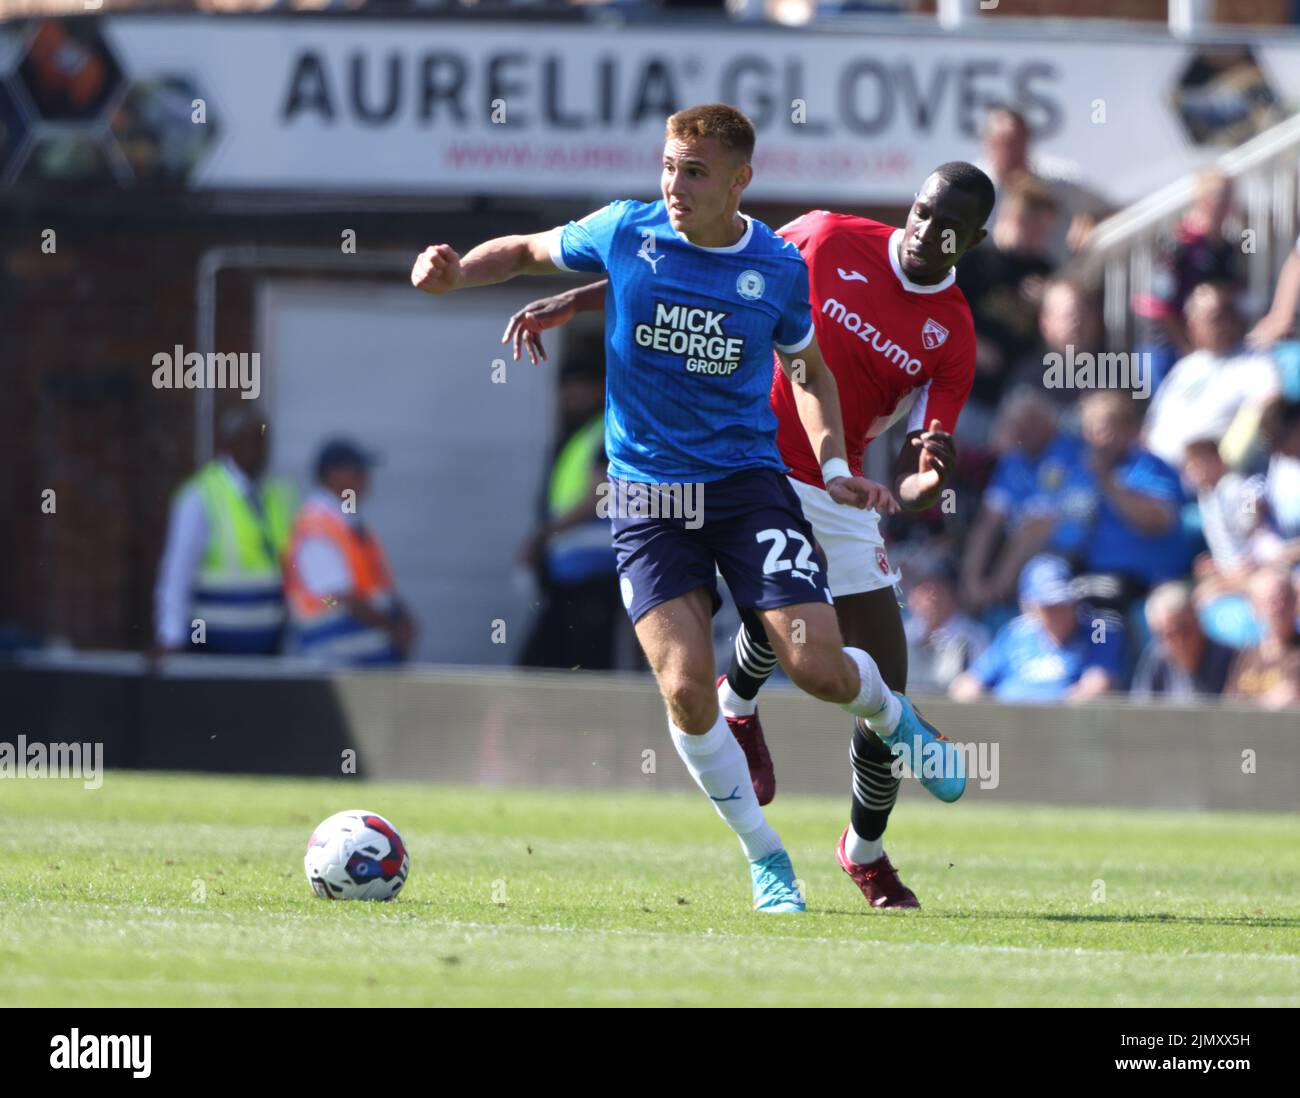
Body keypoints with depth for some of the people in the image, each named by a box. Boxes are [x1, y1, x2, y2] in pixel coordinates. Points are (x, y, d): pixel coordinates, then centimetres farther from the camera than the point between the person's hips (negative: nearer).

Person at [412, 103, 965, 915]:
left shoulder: (778, 269, -1)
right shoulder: (625, 232, -3)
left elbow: (809, 370, 15)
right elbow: (530, 252, 15)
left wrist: (835, 467, 1)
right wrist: (455, 274, -5)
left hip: (748, 478, 0)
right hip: (646, 495, 0)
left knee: (819, 667, -14)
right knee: (686, 687, -15)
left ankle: (890, 713, 24)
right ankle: (766, 858, 4)